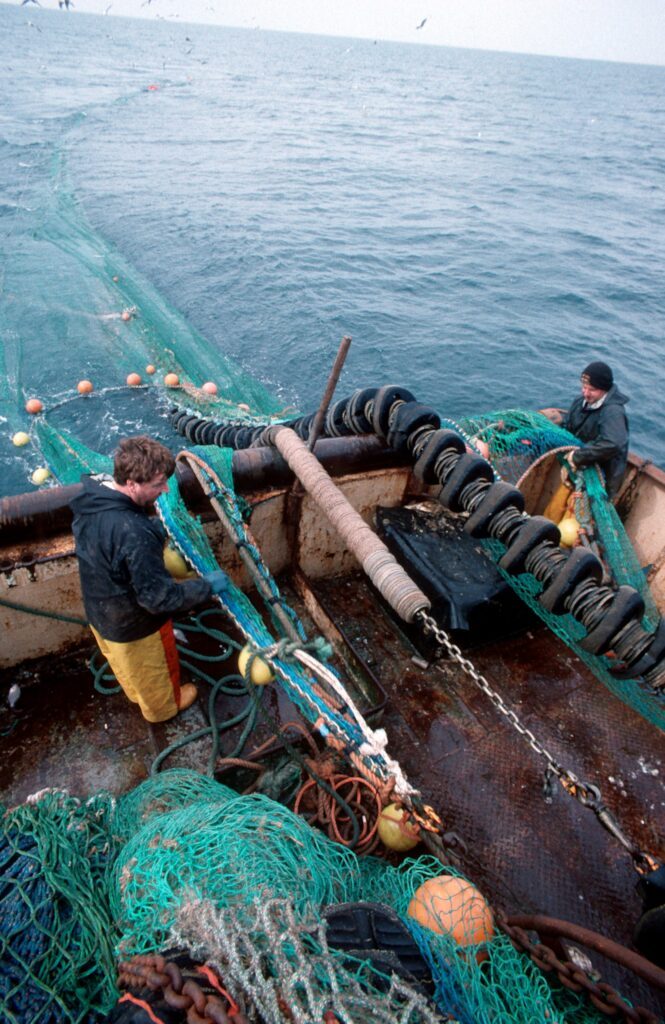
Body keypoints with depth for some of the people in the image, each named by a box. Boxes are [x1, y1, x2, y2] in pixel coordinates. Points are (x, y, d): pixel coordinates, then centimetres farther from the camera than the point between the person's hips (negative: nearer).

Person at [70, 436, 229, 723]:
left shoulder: (91, 498, -16)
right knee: (153, 671, 26)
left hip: (100, 612, 7)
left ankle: (137, 694, 65)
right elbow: (160, 598, -34)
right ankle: (164, 706, 55)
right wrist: (208, 586, -22)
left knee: (126, 666, 36)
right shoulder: (134, 534, -42)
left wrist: (151, 527, -2)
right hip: (135, 625, -7)